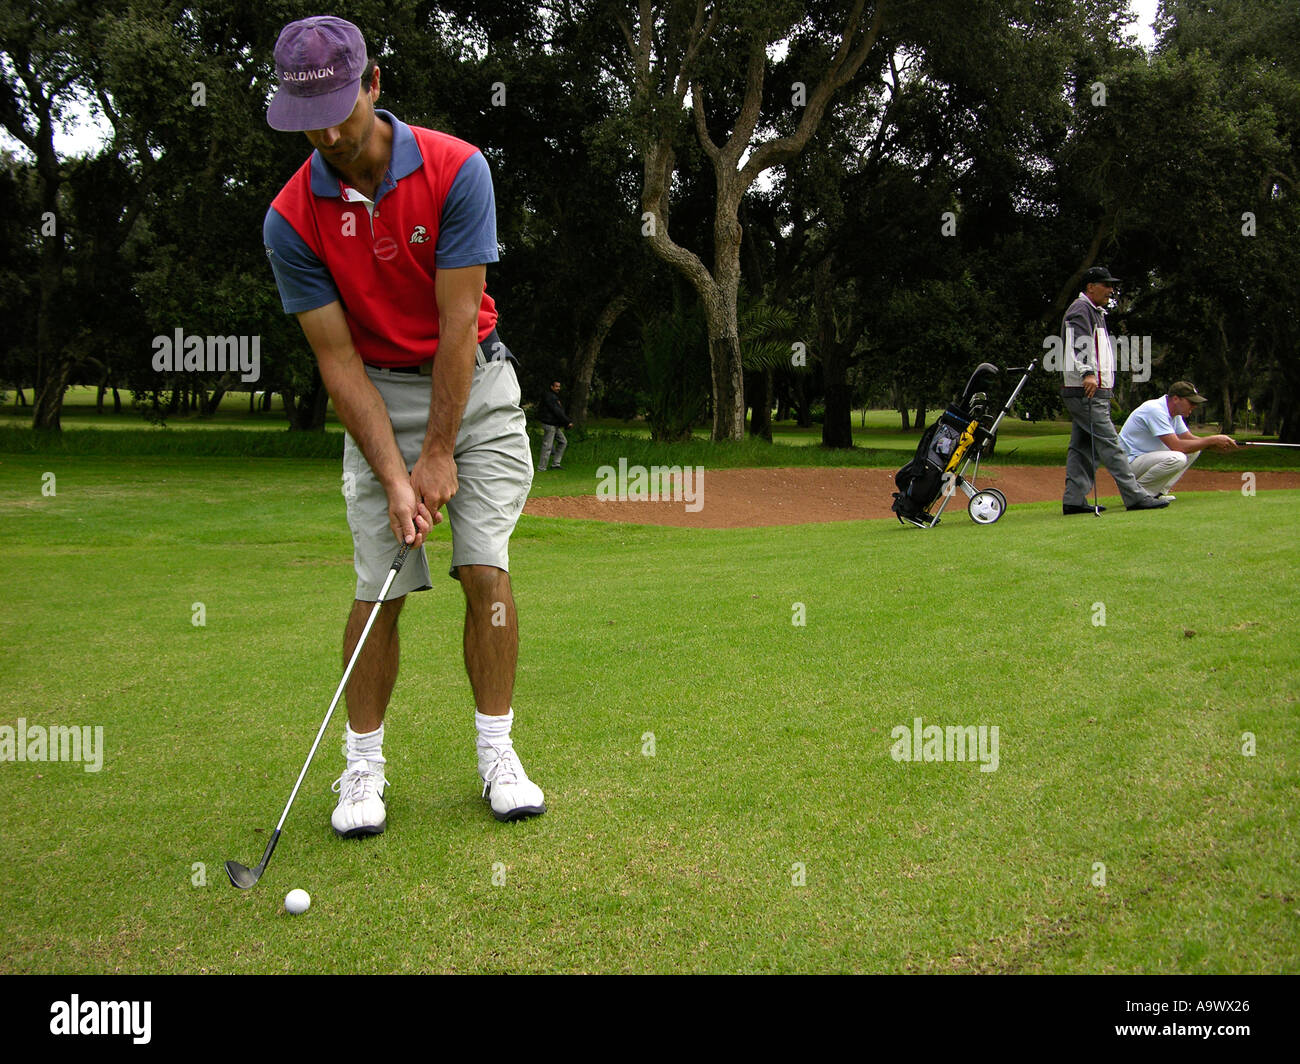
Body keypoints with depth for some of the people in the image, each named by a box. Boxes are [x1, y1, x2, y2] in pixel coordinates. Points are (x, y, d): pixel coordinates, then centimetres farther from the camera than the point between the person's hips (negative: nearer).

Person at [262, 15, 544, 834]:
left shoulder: (457, 170, -17)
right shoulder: (292, 219, -13)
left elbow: (458, 322, -17)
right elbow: (338, 360, -12)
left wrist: (440, 453, -16)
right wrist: (395, 477, -19)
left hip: (474, 382, 0)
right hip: (378, 397, 1)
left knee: (486, 571, -7)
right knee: (379, 589, -4)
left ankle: (497, 754, 7)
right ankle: (364, 766, 11)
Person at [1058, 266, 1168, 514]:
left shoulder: (1095, 312, 26)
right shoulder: (1080, 309, -7)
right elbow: (1076, 343, -23)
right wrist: (1087, 373, -36)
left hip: (1096, 391, 11)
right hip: (1085, 392, -11)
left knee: (1082, 447, 7)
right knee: (1110, 445, -11)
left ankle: (1073, 500, 8)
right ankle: (1135, 496, -12)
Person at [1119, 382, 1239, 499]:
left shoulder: (1175, 413, 8)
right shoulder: (1155, 410, -22)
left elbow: (1190, 439, 9)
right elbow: (1177, 446, -27)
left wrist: (1220, 444, -8)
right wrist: (1212, 440, -20)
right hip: (1129, 462, -10)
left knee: (1194, 449, 6)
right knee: (1176, 458, -31)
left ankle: (1159, 491, 2)